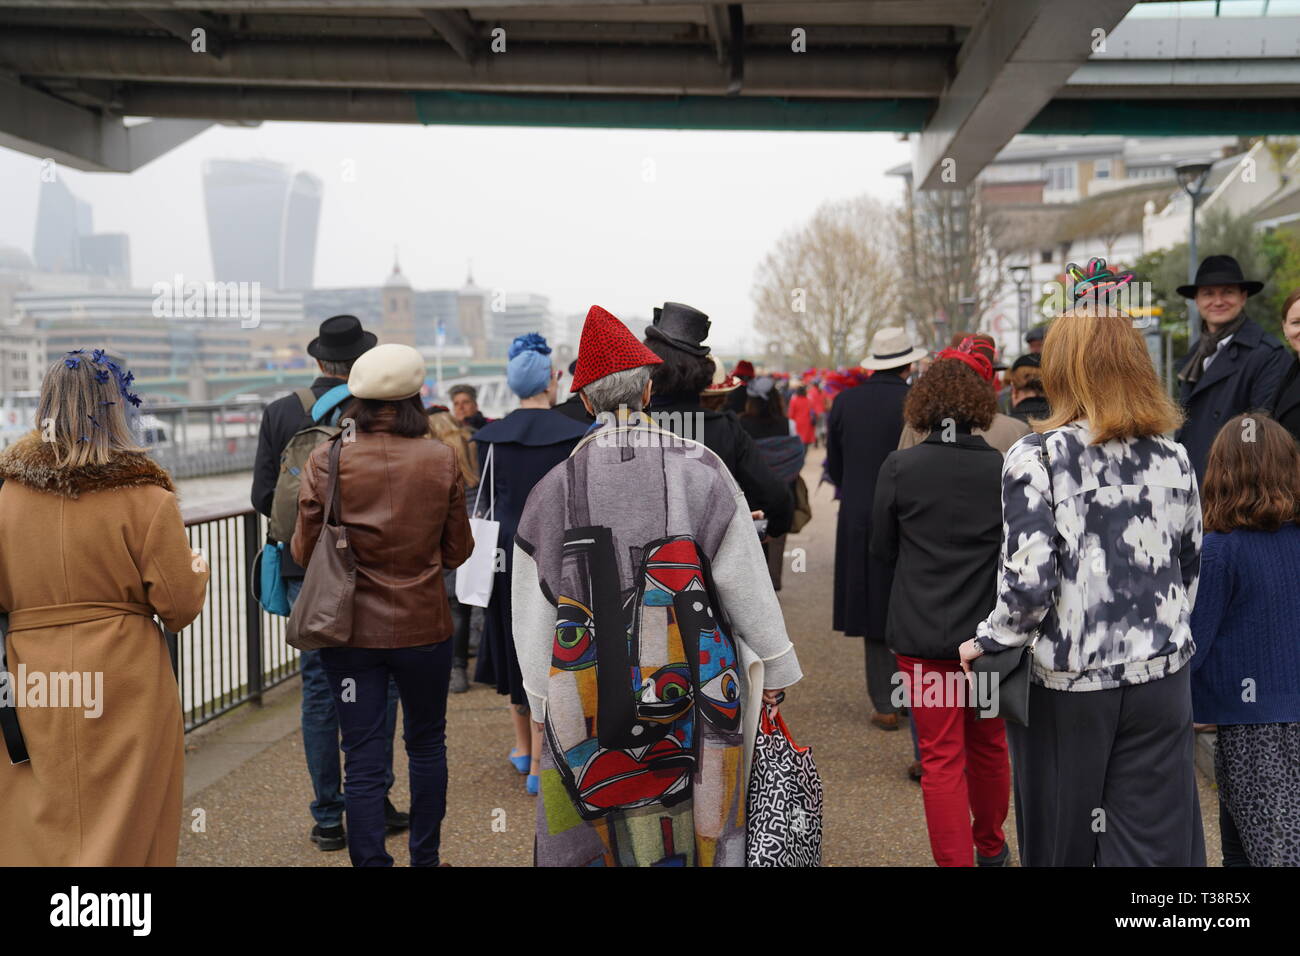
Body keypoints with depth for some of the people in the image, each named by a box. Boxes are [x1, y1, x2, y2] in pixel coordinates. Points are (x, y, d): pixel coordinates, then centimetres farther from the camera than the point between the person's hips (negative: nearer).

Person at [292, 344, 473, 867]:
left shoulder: (326, 461, -10)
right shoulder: (441, 460, -9)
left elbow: (304, 552, -3)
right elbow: (457, 550, 0)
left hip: (350, 628, -1)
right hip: (424, 624, 1)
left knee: (363, 760, 6)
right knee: (427, 744, 20)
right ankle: (425, 857, 33)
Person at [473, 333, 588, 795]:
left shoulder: (490, 436, -3)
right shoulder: (576, 435, -12)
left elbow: (487, 499, 4)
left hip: (508, 553, 3)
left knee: (515, 647, 20)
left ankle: (524, 748, 34)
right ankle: (539, 766, 7)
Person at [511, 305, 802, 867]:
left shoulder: (553, 489, -2)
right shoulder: (699, 470, -6)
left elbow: (533, 615, 2)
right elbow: (745, 582, -2)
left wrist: (543, 703, 12)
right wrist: (775, 666, 11)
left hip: (591, 699, 1)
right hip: (690, 690, 0)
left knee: (597, 833, 11)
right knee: (692, 827, 11)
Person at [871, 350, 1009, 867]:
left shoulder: (898, 467, -10)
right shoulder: (1004, 470, -8)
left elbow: (882, 549, 1)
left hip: (922, 632, -2)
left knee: (941, 757, 4)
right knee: (989, 745, 21)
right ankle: (990, 846, 41)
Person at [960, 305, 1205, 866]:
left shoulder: (1035, 457, -11)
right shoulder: (1172, 458, 3)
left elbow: (1028, 583, -17)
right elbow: (1190, 571, 11)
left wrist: (987, 643, -1)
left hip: (1066, 682, -3)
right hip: (1161, 678, 3)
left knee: (1061, 842, 14)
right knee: (1158, 843, 10)